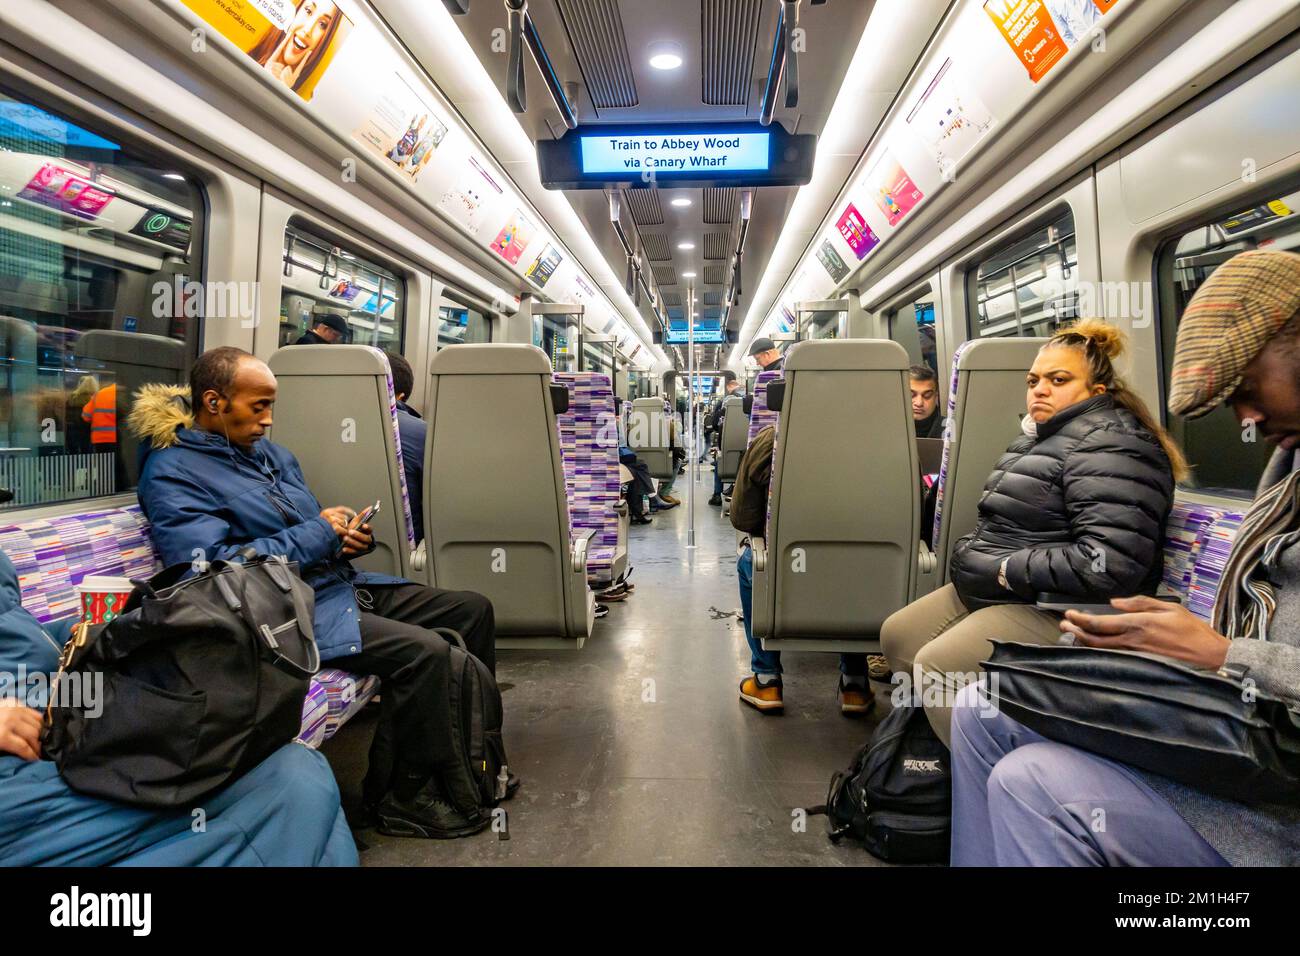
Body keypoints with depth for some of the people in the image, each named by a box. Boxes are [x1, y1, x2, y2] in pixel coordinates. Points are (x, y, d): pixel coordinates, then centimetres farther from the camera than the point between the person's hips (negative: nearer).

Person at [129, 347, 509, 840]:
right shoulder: (172, 474, -9)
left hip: (343, 583, 9)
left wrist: (343, 527, -1)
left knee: (473, 608, 5)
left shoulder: (266, 450, 16)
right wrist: (318, 535, -16)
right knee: (424, 652, -28)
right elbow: (212, 568, -22)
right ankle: (399, 798, -4)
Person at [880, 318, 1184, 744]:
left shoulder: (1109, 446, -18)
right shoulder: (1044, 436, 15)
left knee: (936, 669, -24)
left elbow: (1108, 564, -30)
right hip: (993, 590, 11)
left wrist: (1009, 572, -19)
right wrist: (974, 556, 7)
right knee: (897, 636, 8)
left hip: (1056, 606, -11)